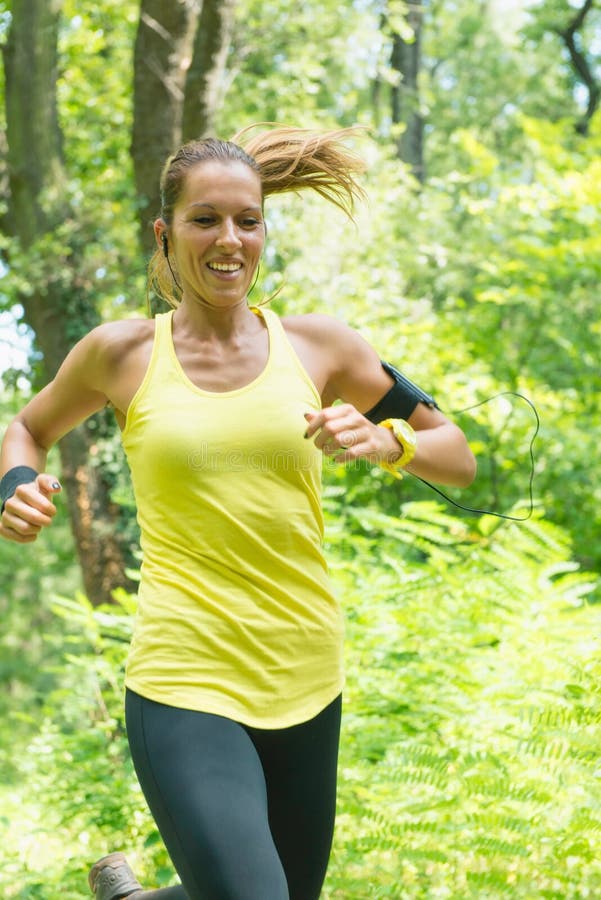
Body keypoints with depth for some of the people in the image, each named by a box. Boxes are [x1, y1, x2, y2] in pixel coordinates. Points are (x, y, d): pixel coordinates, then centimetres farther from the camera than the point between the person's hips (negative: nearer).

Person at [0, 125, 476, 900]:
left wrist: (385, 441, -11)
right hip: (184, 687, -4)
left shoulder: (317, 346, 4)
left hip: (307, 684, 4)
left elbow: (458, 458, 9)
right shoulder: (121, 355, 0)